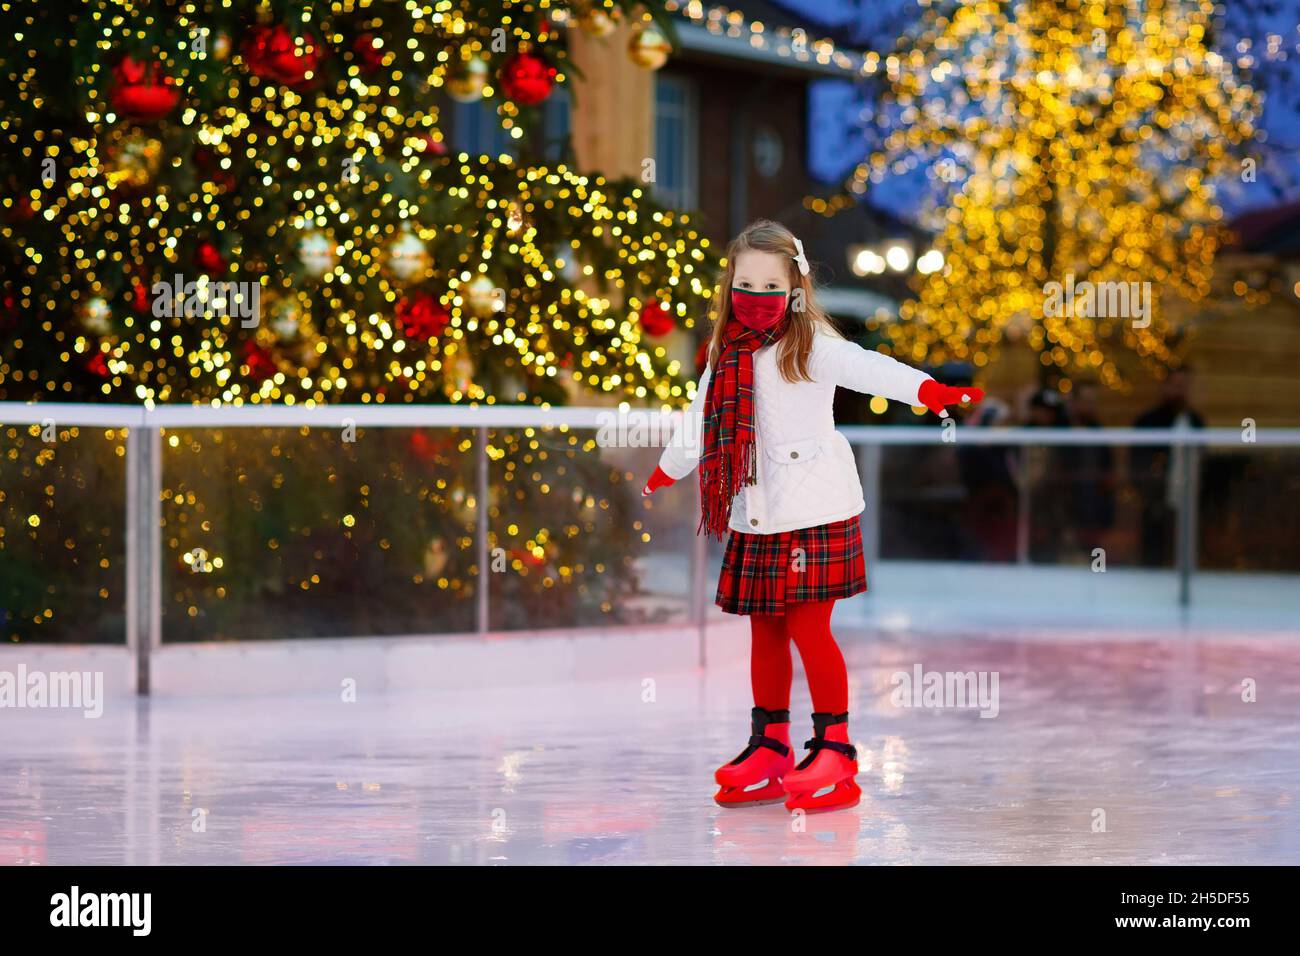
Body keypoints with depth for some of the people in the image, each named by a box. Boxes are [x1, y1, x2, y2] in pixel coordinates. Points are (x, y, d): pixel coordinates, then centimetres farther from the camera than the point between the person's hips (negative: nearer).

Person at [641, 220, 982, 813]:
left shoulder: (810, 347, -8)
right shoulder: (728, 356, 11)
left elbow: (868, 369, -25)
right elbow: (701, 422, 28)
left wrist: (931, 391, -43)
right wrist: (664, 474, 42)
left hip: (812, 513, -6)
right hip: (754, 519, 6)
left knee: (809, 628, -7)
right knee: (765, 632, 11)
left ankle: (834, 748, 1)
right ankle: (770, 747, 19)